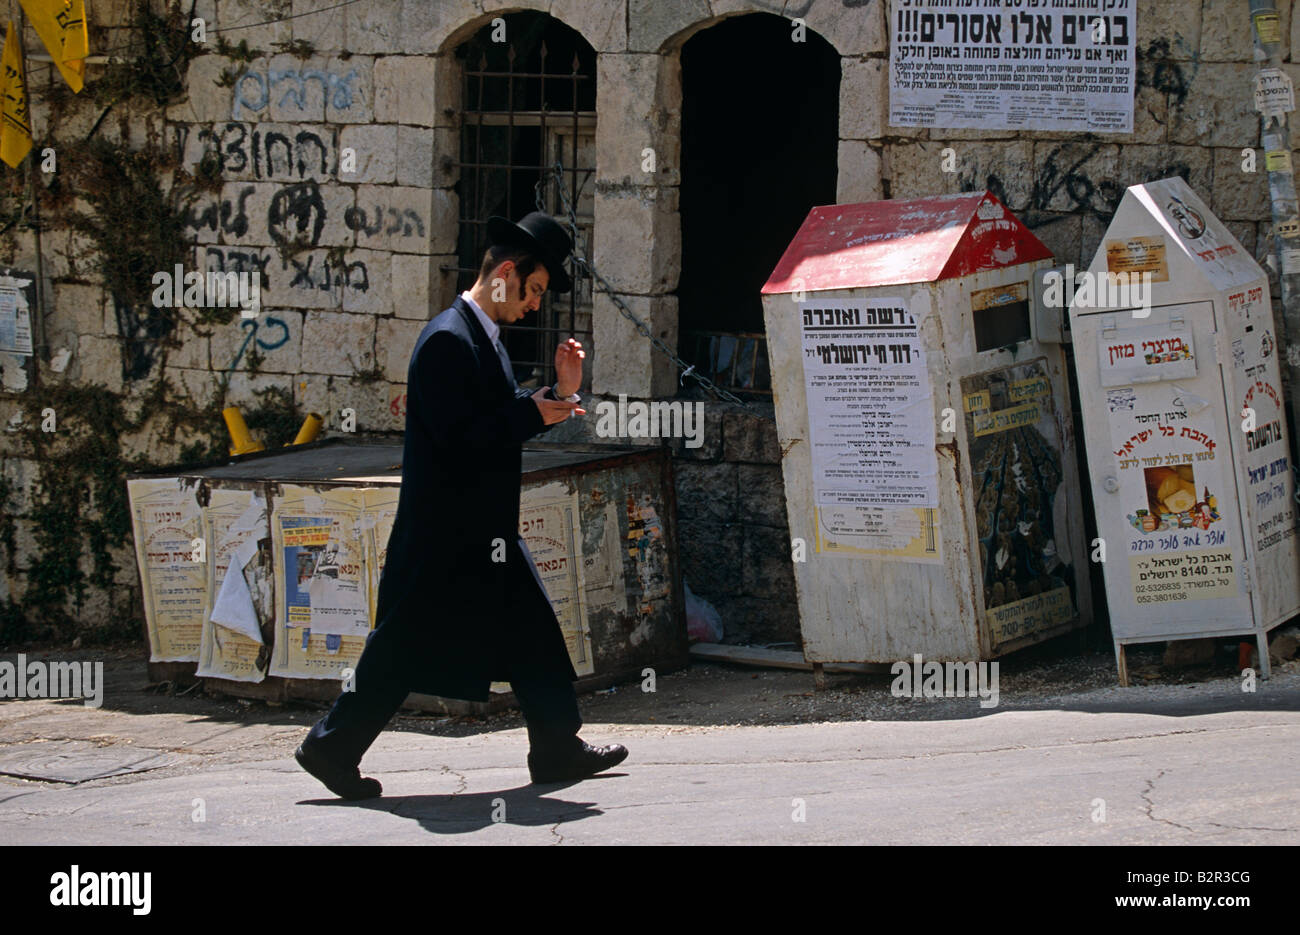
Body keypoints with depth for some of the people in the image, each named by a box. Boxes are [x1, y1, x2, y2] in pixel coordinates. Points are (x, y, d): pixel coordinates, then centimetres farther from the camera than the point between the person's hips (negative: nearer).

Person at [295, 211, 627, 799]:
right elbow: (458, 437, -25)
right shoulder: (448, 340, -18)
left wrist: (559, 393, 7)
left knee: (532, 634, 10)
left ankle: (559, 750, 16)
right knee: (404, 649, -3)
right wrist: (532, 414, -20)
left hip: (486, 531, 10)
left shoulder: (485, 338, 14)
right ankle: (332, 747, 7)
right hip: (446, 533, -10)